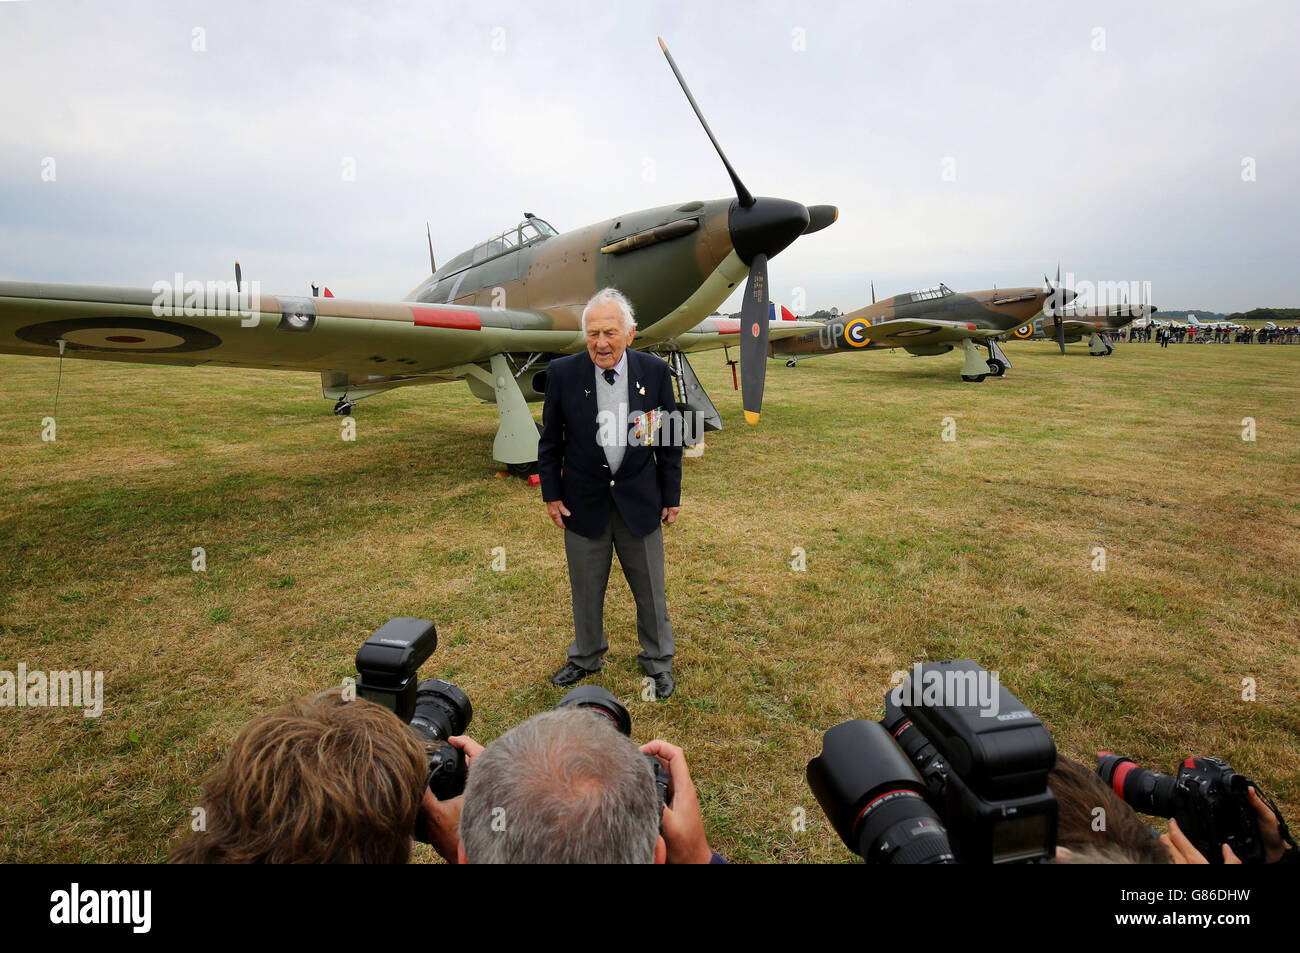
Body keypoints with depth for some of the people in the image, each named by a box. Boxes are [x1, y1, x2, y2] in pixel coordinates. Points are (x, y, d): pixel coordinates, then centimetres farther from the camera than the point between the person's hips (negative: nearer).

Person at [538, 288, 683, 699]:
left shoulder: (655, 371, -9)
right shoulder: (562, 373, -10)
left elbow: (669, 439, 0)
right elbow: (550, 440, 1)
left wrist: (671, 496, 2)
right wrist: (551, 494, 1)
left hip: (640, 500, 0)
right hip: (584, 502, 0)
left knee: (650, 589, 13)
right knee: (586, 588, 16)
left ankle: (657, 660, 36)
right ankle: (586, 657, 41)